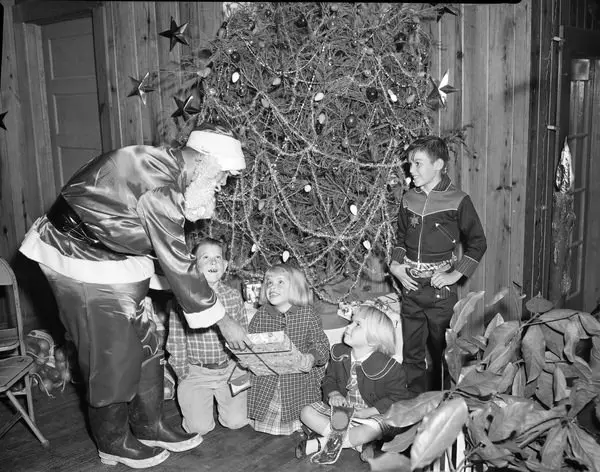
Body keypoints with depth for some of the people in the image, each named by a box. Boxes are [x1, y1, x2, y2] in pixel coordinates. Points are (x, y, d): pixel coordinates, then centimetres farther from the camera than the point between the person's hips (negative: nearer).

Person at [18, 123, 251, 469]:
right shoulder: (159, 187, -28)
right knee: (110, 359, 4)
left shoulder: (163, 167, 1)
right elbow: (178, 264, -24)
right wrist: (221, 319, -16)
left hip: (112, 258, 9)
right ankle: (114, 444, 24)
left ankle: (149, 426, 29)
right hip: (84, 267, -9)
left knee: (145, 348, 13)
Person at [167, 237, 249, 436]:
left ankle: (221, 397, 24)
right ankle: (190, 396, 21)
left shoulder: (233, 296, -1)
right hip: (195, 371, -2)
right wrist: (184, 376, -4)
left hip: (229, 368, 2)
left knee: (236, 421, -7)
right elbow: (176, 340, -3)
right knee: (200, 426, -10)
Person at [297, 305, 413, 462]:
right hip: (341, 408, 5)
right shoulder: (338, 353, -5)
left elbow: (398, 397, -16)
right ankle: (357, 442, -19)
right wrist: (333, 394, -15)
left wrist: (368, 412, -22)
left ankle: (319, 443, -24)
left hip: (373, 414, -5)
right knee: (307, 412, -12)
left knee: (374, 429, -39)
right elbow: (329, 379, 8)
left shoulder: (387, 367, -22)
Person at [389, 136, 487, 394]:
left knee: (442, 353, 6)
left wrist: (456, 274, -9)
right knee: (411, 352, 11)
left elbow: (478, 242, -2)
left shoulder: (458, 201, -8)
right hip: (410, 288, 4)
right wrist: (395, 265, 3)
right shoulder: (408, 200, 6)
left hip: (440, 288, -4)